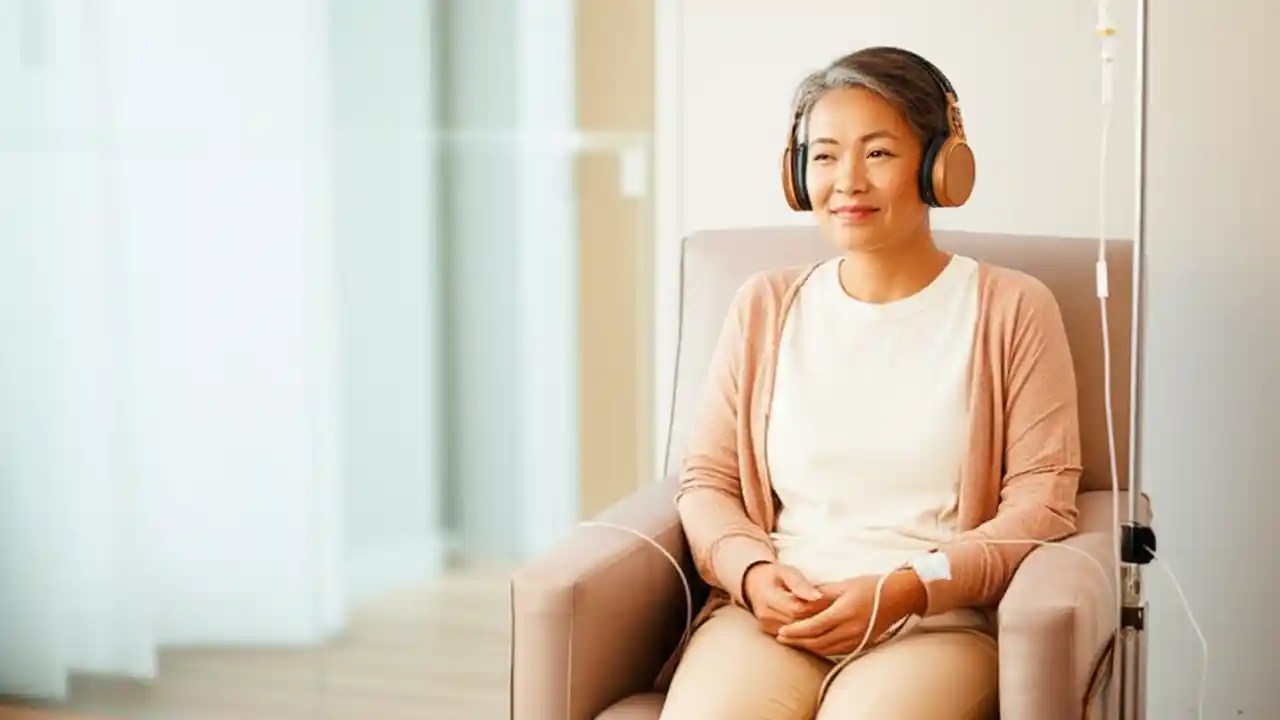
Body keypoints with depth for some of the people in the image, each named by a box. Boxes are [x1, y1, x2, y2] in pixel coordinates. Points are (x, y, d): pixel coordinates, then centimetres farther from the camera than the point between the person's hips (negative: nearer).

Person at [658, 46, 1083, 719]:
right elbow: (705, 479, 14)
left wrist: (907, 588, -14)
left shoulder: (1013, 309, 4)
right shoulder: (765, 306, 14)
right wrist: (752, 572, -7)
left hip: (936, 625, -2)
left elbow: (1042, 500, 0)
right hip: (765, 615, 2)